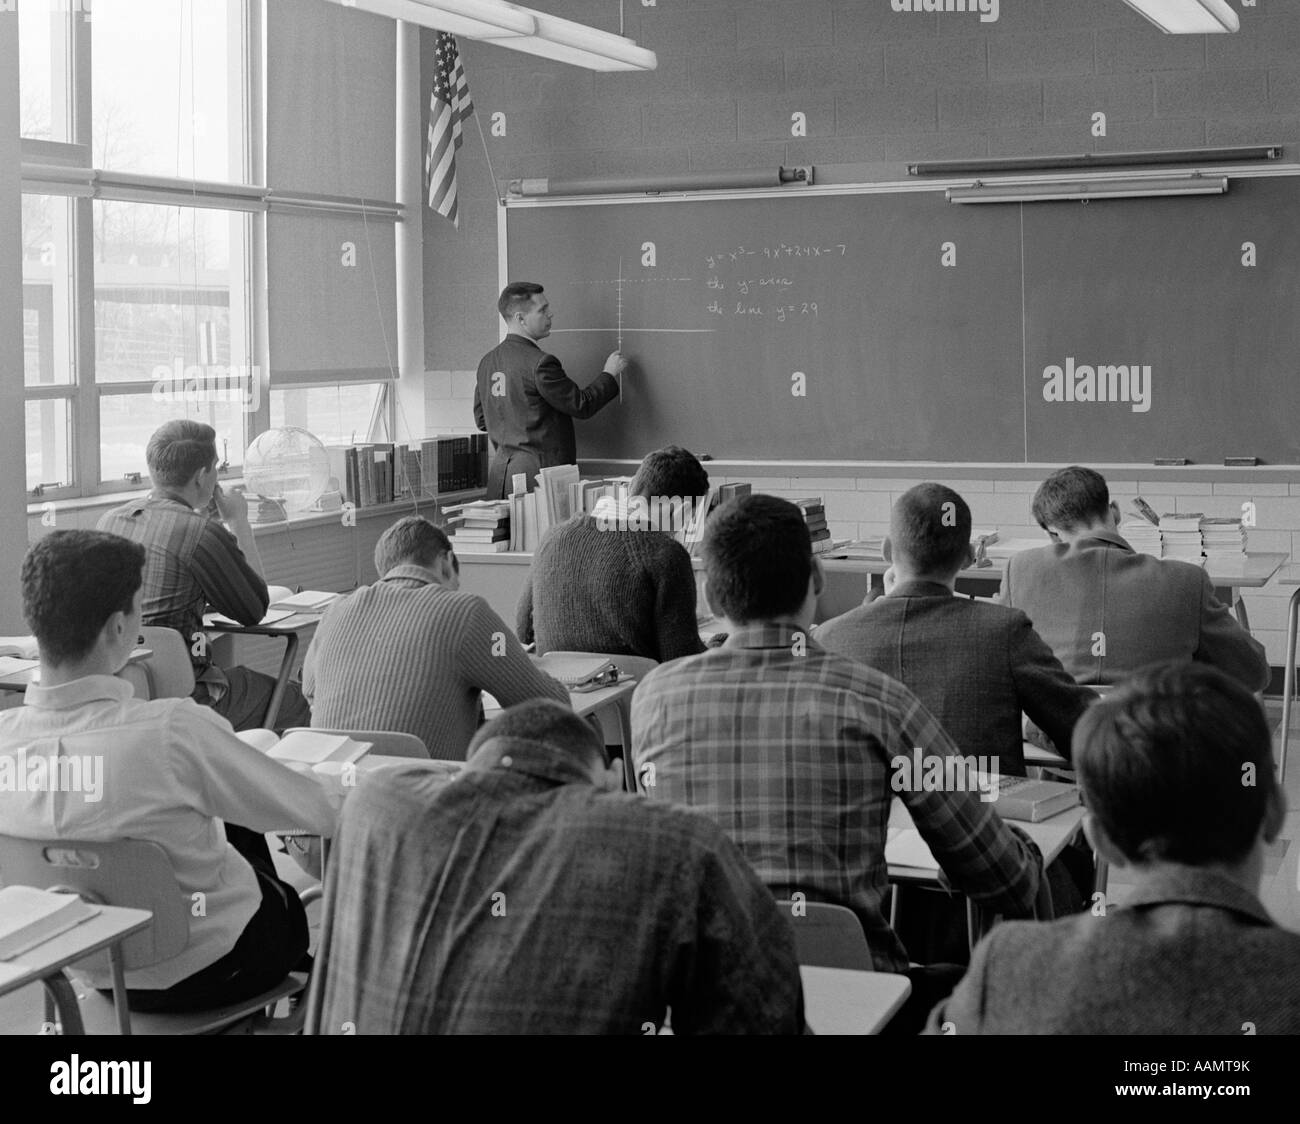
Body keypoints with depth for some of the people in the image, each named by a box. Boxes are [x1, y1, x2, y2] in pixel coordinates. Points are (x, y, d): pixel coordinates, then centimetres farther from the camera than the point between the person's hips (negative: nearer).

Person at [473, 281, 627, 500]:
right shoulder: (540, 363, -15)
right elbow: (581, 406, -9)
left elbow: (481, 420, 18)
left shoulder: (487, 361, 10)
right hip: (538, 471, -8)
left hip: (499, 473, 8)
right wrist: (609, 373, 5)